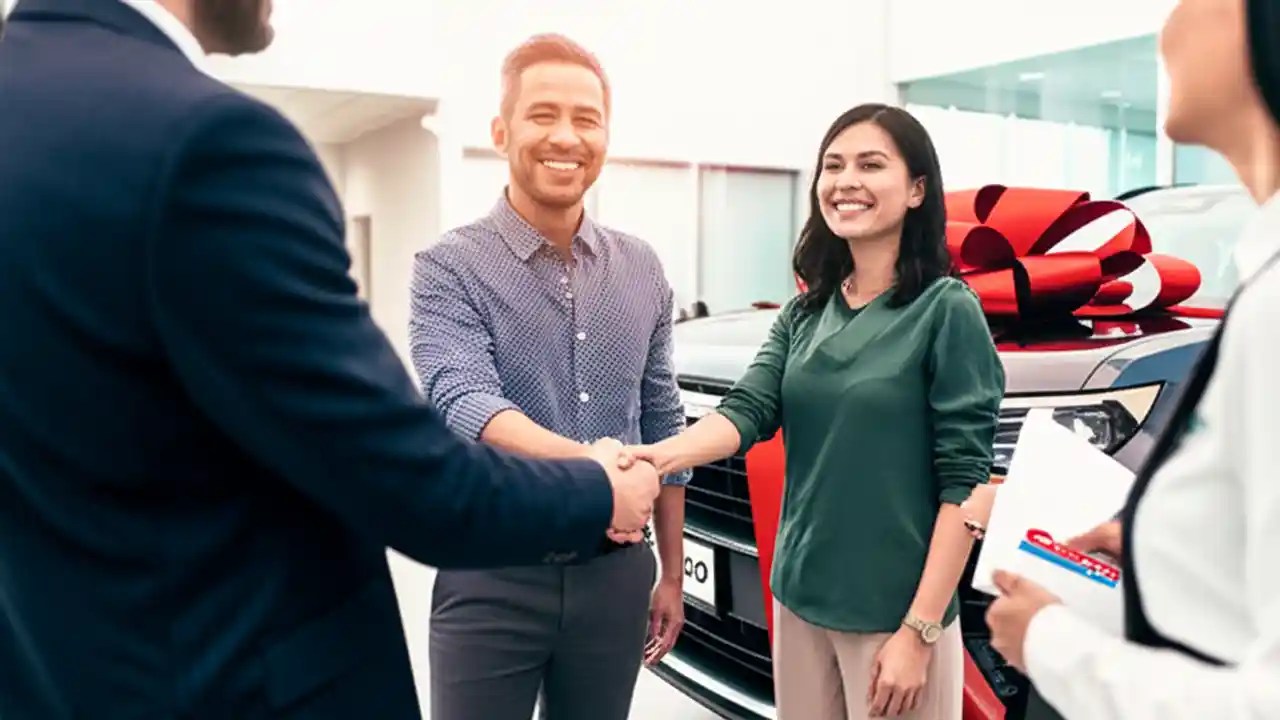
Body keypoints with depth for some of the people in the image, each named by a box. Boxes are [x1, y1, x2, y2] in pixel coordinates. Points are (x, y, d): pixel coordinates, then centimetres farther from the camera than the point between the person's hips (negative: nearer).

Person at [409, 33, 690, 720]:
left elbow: (662, 425, 9)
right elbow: (464, 404, -23)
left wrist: (671, 574, 11)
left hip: (616, 573, 4)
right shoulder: (450, 268, -8)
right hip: (493, 579, -3)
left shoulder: (642, 270, 5)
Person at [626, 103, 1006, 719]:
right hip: (797, 599, 5)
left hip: (894, 613, -5)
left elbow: (965, 480, -13)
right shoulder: (804, 313, 4)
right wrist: (656, 456, -26)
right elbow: (747, 410, -7)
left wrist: (919, 631, -16)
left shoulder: (946, 310, -12)